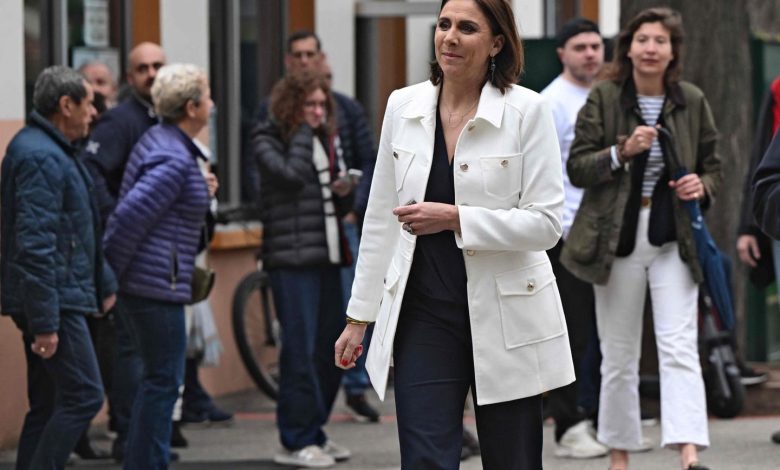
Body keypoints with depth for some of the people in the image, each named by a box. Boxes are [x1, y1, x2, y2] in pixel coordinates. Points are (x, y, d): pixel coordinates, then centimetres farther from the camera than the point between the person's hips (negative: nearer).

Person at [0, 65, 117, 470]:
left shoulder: (53, 151, 18)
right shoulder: (41, 158, -17)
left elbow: (77, 231, 30)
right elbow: (36, 246, -23)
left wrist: (103, 283, 29)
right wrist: (45, 322, -25)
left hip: (60, 296, 11)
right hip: (54, 300, -11)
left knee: (48, 405, 11)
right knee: (83, 396, -11)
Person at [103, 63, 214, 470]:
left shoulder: (157, 139, 14)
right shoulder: (174, 160, -18)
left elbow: (127, 214, 19)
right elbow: (129, 216, -23)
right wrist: (109, 275, -14)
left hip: (145, 282, 10)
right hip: (158, 283, -10)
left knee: (159, 378, 16)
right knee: (164, 380, -4)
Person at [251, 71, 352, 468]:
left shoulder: (324, 138, 18)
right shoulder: (268, 139, -3)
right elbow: (292, 175, -21)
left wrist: (344, 191, 8)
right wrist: (303, 132, -10)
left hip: (326, 256, 8)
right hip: (291, 257, -8)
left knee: (330, 347, 7)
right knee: (300, 347, -10)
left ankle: (314, 432, 17)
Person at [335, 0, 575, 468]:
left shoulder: (527, 110, -7)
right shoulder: (404, 106, 4)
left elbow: (546, 222, -11)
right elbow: (381, 220, 11)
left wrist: (455, 218, -20)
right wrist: (359, 316, 11)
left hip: (506, 318, -2)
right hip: (424, 314, 3)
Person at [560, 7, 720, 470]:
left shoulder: (692, 101, 5)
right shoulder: (603, 98, 0)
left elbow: (713, 167, 14)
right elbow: (577, 167, -3)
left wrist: (702, 187, -8)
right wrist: (623, 151, -19)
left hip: (674, 241, 0)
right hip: (617, 237, 0)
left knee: (680, 348, -13)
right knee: (619, 357, 8)